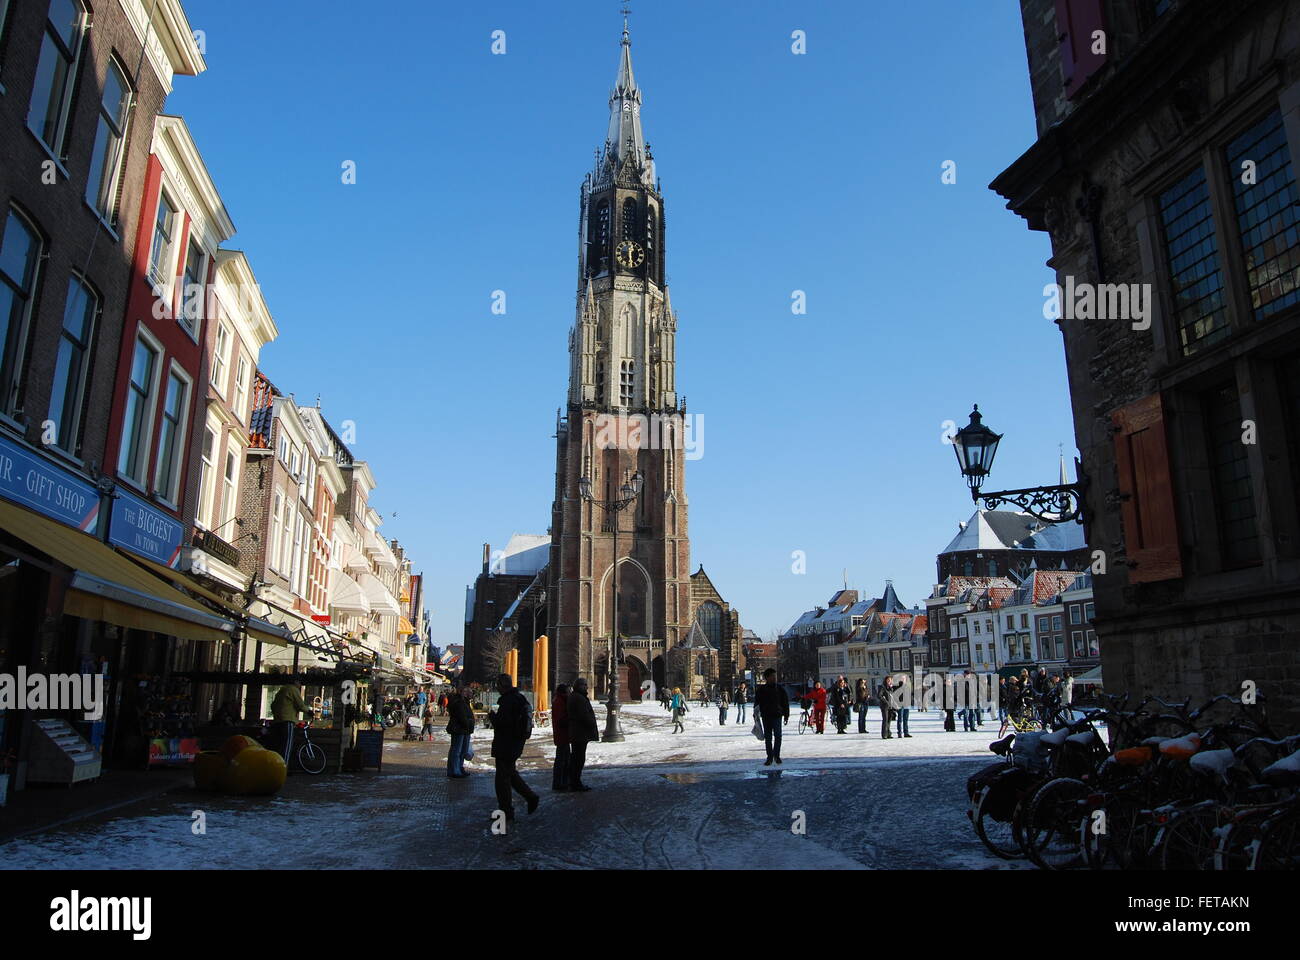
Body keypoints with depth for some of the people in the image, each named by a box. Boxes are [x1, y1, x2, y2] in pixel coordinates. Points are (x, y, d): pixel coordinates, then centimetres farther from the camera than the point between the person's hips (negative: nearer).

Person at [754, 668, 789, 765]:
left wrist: (786, 716, 6)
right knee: (768, 738, 4)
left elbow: (785, 703, 10)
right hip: (766, 717, 0)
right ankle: (769, 757, 12)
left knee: (778, 736, -7)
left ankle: (776, 755, 7)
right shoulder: (761, 690, 3)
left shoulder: (780, 689, 6)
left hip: (777, 716, 0)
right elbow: (757, 703, 6)